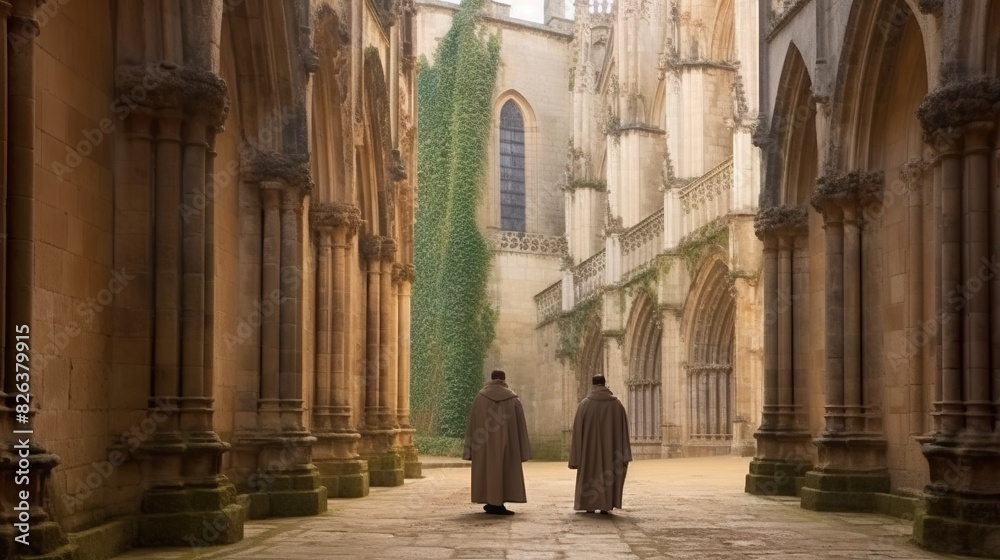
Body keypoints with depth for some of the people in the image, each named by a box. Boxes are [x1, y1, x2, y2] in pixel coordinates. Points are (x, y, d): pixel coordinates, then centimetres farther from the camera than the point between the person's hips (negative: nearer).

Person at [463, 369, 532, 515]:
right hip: (507, 443, -1)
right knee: (505, 469, 6)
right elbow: (520, 424, 1)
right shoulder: (513, 398, 1)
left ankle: (492, 503, 9)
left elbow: (472, 423, 1)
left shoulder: (480, 397, 1)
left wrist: (470, 449, 5)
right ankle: (497, 504, 3)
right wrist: (522, 451, 6)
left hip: (485, 445, 1)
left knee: (489, 469, 9)